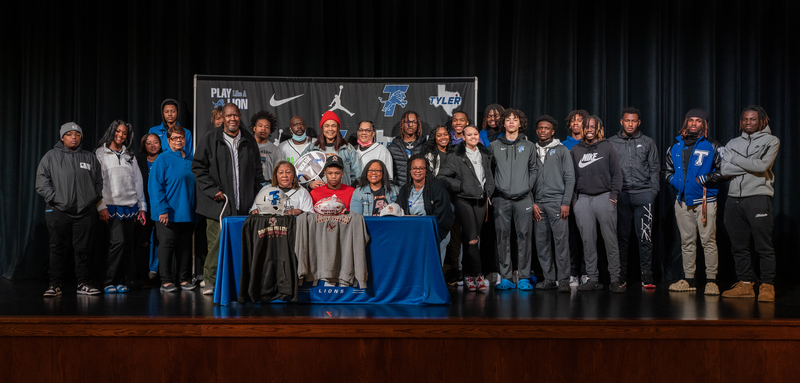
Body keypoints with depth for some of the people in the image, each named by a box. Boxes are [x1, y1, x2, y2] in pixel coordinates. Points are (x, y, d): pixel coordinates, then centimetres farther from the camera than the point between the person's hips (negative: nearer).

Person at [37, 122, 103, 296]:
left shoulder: (90, 157, 13)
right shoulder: (51, 156, 6)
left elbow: (99, 182, 15)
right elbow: (41, 181, 2)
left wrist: (95, 199, 5)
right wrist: (53, 198, -8)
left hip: (85, 212, 2)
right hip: (58, 212, -1)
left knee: (82, 249, 4)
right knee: (57, 248, 2)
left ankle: (84, 283, 10)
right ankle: (55, 284, 9)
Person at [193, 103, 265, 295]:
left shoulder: (249, 140, 14)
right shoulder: (210, 139, 4)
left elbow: (257, 170, 18)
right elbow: (198, 167, 3)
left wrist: (256, 197, 10)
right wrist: (213, 190, -7)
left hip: (244, 205, 3)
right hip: (219, 203, -3)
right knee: (216, 242, -5)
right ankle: (210, 281, 7)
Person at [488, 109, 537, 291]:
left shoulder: (528, 146, 12)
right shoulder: (494, 146, 11)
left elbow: (533, 170, 13)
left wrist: (528, 186, 0)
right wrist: (493, 189, 1)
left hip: (523, 198, 0)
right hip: (501, 199, 0)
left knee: (524, 236, -1)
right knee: (502, 237, 0)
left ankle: (524, 277, 5)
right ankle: (505, 277, 7)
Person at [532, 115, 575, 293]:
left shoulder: (562, 150, 5)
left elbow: (569, 178, 0)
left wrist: (566, 203, -8)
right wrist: (532, 203, 3)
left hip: (557, 201, -4)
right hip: (538, 203, 4)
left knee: (561, 240, -7)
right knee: (542, 242, 4)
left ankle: (563, 280, -5)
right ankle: (549, 278, 12)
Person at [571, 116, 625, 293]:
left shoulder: (607, 147, 8)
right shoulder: (576, 150, 15)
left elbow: (616, 173, 5)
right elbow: (572, 176, 15)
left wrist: (614, 195, -4)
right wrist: (573, 197, 6)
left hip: (604, 197, -2)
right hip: (582, 200, 3)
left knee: (610, 240, -4)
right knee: (588, 241, 2)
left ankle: (615, 279, 0)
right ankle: (593, 279, 7)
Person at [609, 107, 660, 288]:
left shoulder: (648, 142, 12)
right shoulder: (611, 142, 10)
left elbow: (654, 169, 12)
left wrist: (653, 191, 1)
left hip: (643, 193, 0)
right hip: (620, 194, 0)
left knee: (645, 237, -3)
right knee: (621, 237, 4)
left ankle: (647, 276, 2)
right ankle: (621, 276, 10)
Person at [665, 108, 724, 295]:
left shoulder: (712, 146, 0)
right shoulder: (675, 147, 13)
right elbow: (667, 171, 23)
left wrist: (707, 179, -12)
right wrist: (675, 180, 5)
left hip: (705, 200, -4)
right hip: (682, 201, 4)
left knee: (708, 241, -5)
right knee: (687, 241, 10)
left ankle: (711, 281, 2)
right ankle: (688, 280, 17)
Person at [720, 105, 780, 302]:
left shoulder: (771, 141, 6)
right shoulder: (733, 143, 17)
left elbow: (763, 165, -11)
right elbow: (724, 170, 2)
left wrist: (736, 159, -1)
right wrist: (751, 166, -6)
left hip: (758, 198, -4)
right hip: (734, 199, 4)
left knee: (764, 246, -5)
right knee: (739, 246, 7)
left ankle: (767, 286, 1)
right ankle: (745, 284, 14)